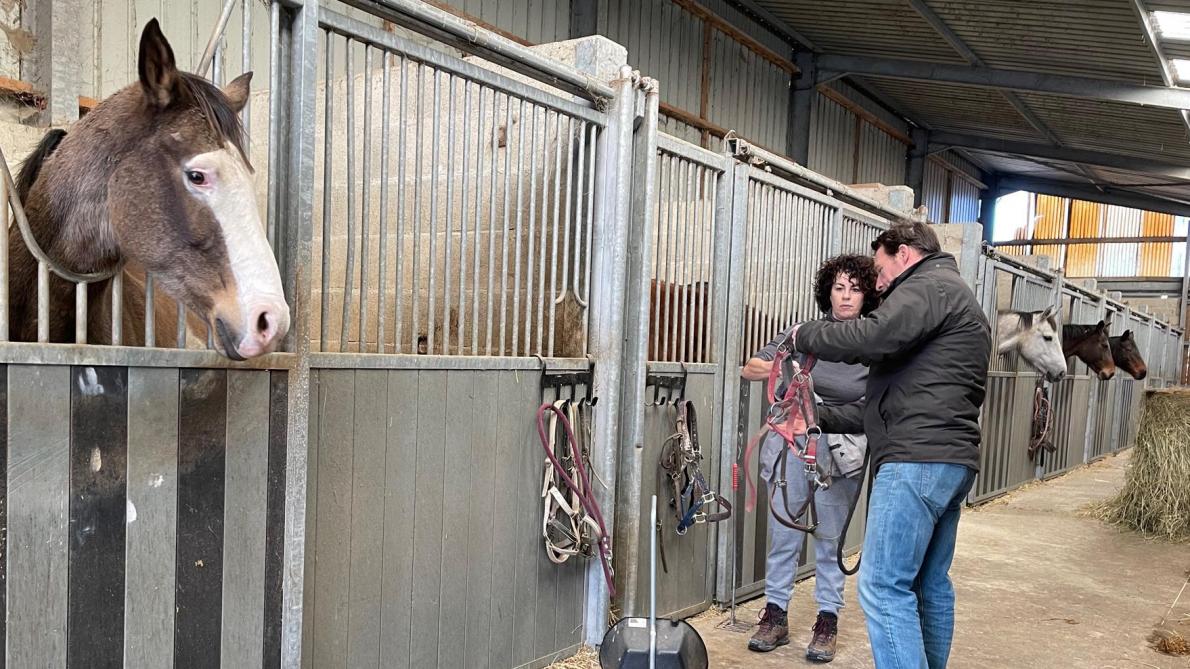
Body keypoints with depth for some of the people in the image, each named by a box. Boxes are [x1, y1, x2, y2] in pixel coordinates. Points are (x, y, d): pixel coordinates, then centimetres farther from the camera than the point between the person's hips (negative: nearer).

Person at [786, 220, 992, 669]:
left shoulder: (929, 286, -4)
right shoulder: (957, 299, 28)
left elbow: (874, 338, -24)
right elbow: (903, 396, 25)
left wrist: (807, 335, -7)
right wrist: (823, 418, 18)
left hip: (917, 460, -11)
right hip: (952, 459, 11)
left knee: (884, 587, -10)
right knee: (931, 583, 17)